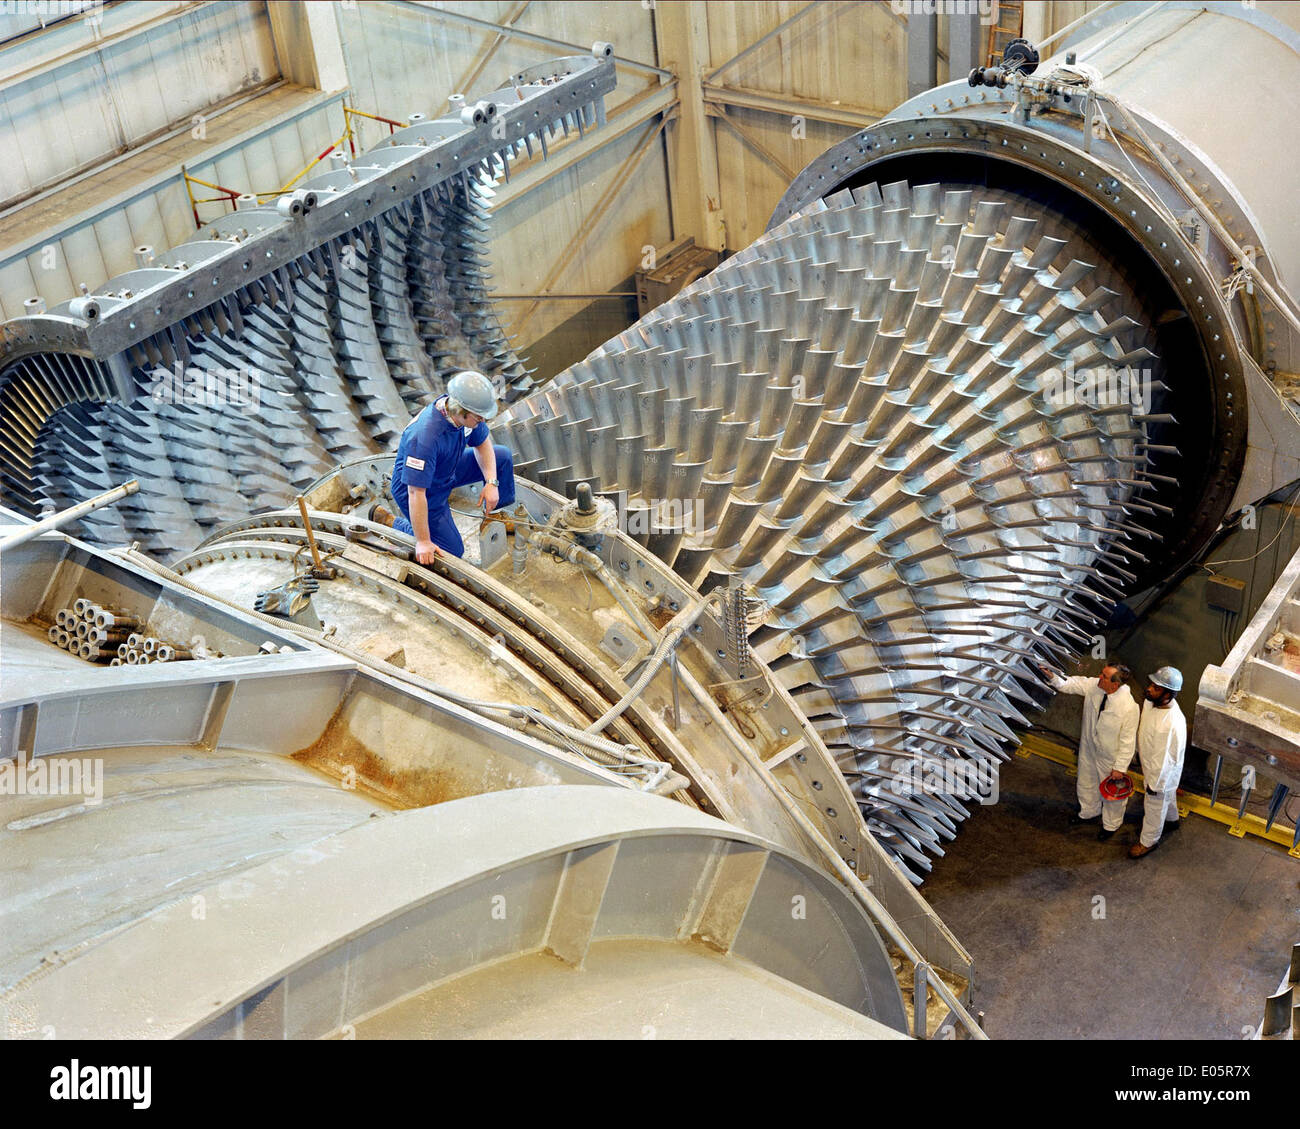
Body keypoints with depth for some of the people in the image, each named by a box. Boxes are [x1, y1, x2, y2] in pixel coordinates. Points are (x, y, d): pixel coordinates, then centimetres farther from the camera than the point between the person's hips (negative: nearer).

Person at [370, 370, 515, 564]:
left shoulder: (468, 413, -19)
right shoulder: (426, 436, -42)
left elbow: (482, 444, 3)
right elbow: (416, 493, -38)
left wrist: (491, 482, -12)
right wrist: (423, 542, -33)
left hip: (448, 470, 8)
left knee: (502, 456, 1)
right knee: (452, 551, -4)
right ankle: (389, 521, 9)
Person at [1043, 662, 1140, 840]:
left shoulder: (1129, 707, -34)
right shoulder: (1093, 685, -19)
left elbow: (1128, 740, -25)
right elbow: (1069, 684, -6)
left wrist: (1120, 767, -19)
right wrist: (1052, 676, -26)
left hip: (1110, 758, -6)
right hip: (1089, 748, 6)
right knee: (1086, 784, 29)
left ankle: (1111, 825, 48)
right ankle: (1089, 813, 58)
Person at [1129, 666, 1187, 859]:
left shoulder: (1173, 725, -44)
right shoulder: (1151, 701, -19)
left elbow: (1165, 759, -31)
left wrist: (1155, 784, -18)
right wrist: (1139, 750, 17)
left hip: (1162, 771, -7)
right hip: (1148, 762, 7)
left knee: (1154, 806, 19)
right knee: (1168, 796, 35)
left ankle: (1149, 841, 44)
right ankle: (1172, 820, 63)